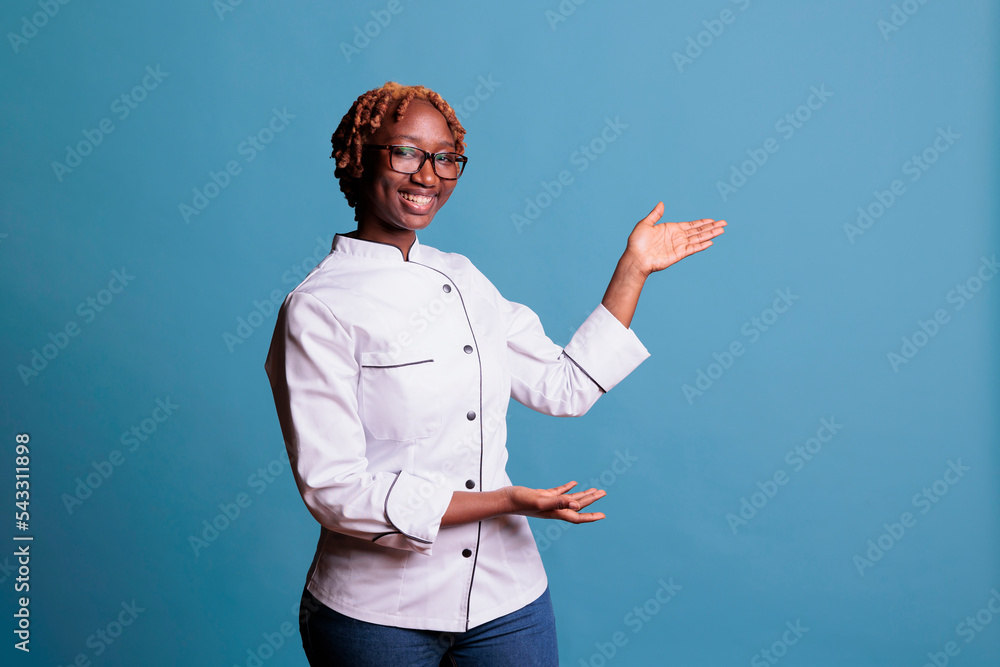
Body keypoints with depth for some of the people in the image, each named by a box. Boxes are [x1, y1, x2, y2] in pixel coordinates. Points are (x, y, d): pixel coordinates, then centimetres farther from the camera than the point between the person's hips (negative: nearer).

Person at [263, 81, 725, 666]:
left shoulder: (464, 279, 6)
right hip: (379, 616, -4)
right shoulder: (317, 310, -13)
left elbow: (566, 387, 9)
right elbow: (335, 491, -17)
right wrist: (504, 501, -20)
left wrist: (634, 268, 8)